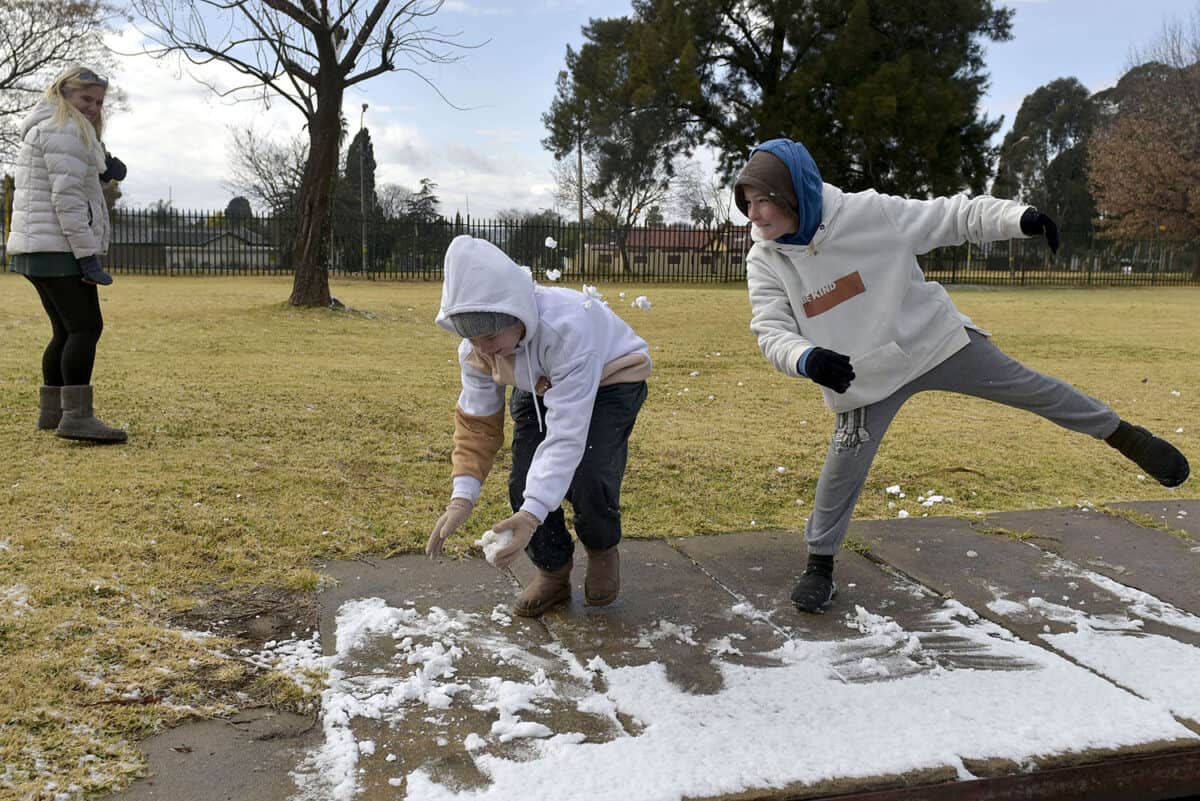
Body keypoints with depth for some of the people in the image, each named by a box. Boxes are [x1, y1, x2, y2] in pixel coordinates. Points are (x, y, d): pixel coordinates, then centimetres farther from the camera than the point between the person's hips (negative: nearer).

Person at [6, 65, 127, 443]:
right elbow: (67, 197, -18)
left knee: (67, 332, 13)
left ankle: (51, 411, 17)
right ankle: (76, 416, -18)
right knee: (86, 328, -14)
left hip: (38, 249, 10)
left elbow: (76, 184, 20)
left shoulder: (43, 128, 24)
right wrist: (87, 255, -22)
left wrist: (106, 169, 0)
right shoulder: (64, 129, -9)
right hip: (58, 248, -10)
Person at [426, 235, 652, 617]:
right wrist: (462, 496, -28)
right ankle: (553, 570, 16)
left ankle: (602, 550, 12)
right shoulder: (477, 347, -24)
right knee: (525, 483, -10)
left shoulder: (569, 327, -44)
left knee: (587, 478, -23)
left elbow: (566, 431, -45)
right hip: (539, 387, 5)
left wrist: (533, 513, -51)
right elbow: (476, 421, -14)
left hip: (609, 381, -5)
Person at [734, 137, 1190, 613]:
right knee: (843, 467, 1)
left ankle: (1124, 436, 31)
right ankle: (820, 565, 20)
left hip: (933, 340, -1)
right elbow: (771, 333, -19)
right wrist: (807, 360, -41)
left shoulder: (869, 212, -20)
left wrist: (1018, 218, -27)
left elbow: (950, 217, -13)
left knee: (1030, 388, 8)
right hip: (865, 378, 1)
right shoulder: (765, 262, -14)